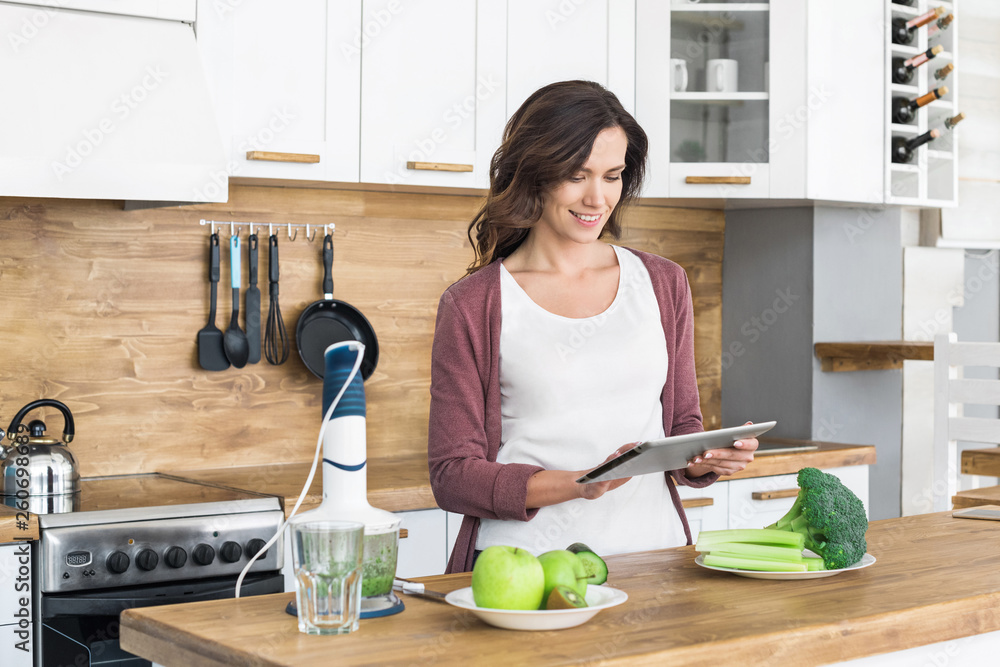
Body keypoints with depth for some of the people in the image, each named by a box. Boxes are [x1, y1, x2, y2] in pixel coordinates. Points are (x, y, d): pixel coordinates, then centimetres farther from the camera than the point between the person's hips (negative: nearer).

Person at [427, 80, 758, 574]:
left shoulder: (663, 284, 13)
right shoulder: (472, 306, 0)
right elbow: (452, 475, -2)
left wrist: (706, 458, -3)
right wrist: (577, 483, -15)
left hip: (651, 554, 4)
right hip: (526, 564, -3)